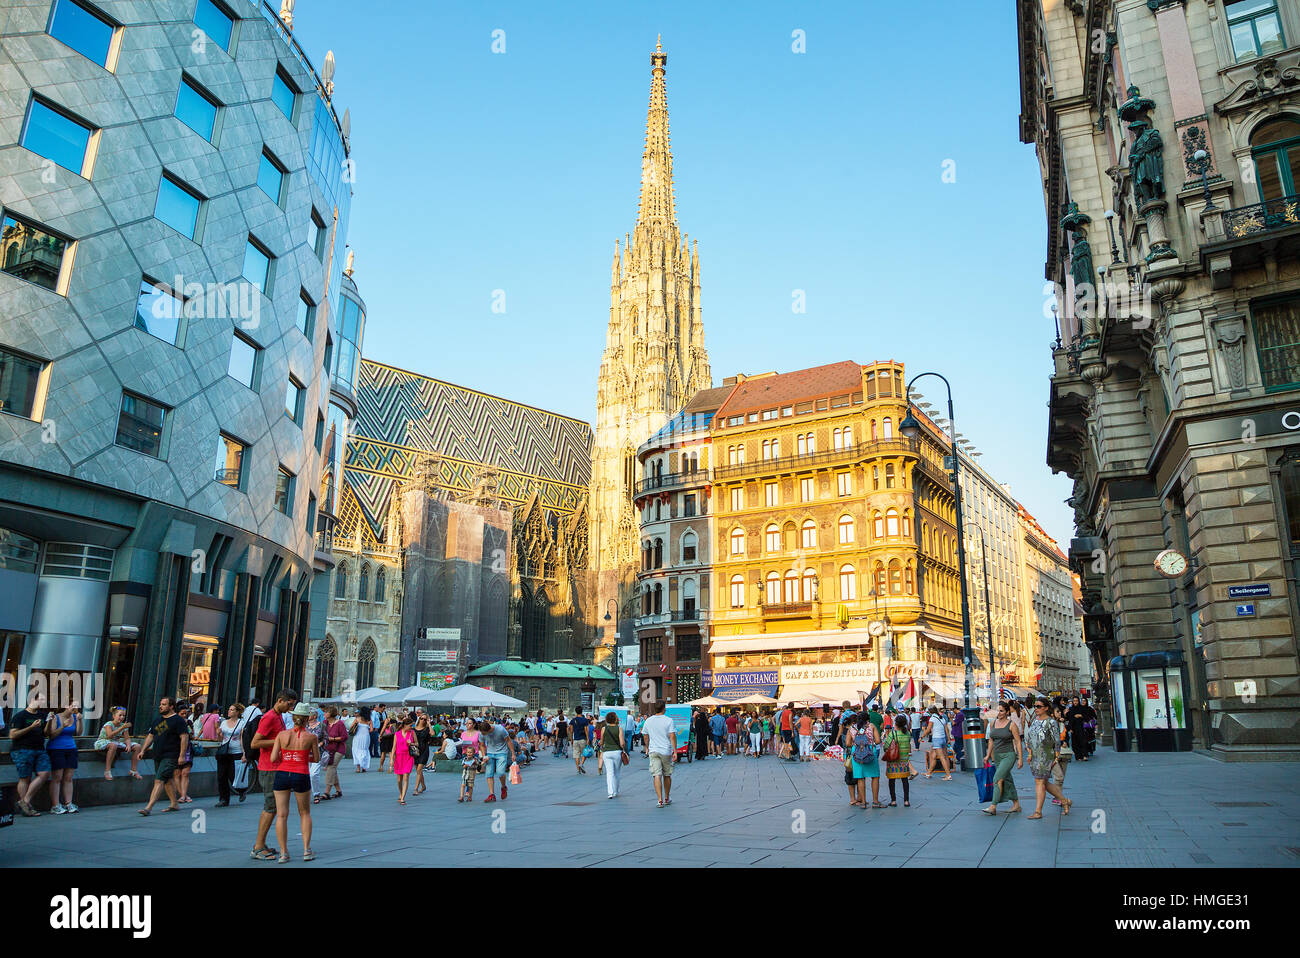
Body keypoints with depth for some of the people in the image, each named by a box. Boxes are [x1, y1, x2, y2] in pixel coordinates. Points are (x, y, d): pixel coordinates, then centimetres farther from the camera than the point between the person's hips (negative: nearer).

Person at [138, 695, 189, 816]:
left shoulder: (178, 720, -10)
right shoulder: (157, 719, 14)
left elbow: (184, 738, -14)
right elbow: (150, 736, 20)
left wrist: (181, 756, -18)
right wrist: (143, 750, 11)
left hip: (170, 756, -8)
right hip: (158, 755, 8)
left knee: (159, 780, -13)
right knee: (168, 780, 15)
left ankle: (149, 807, -16)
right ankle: (174, 804, 26)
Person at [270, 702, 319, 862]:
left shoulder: (282, 734, -2)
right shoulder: (312, 737, -5)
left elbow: (273, 758, -5)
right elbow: (316, 759, 5)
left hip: (281, 775, 1)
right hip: (301, 776, -1)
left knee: (281, 814, 8)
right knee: (305, 813, 16)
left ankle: (284, 852, 7)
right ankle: (306, 850, 12)